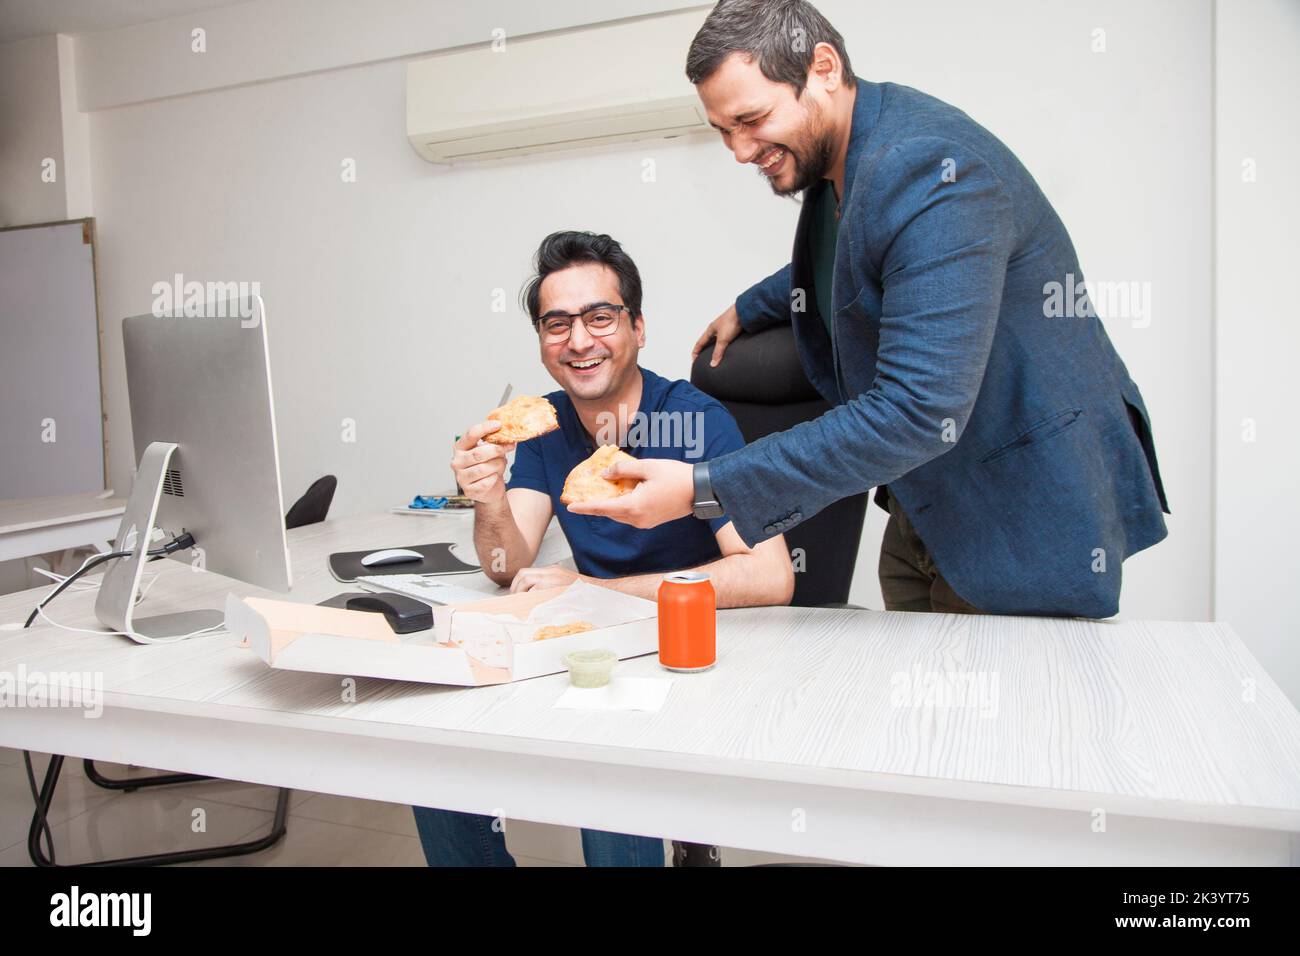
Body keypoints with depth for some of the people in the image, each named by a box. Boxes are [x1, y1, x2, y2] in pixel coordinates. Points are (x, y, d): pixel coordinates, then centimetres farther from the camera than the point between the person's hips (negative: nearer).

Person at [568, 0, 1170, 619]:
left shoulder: (930, 172, -28)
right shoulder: (830, 152, 1)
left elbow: (918, 411, -35)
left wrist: (703, 487, -35)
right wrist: (750, 309, 28)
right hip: (922, 507, 9)